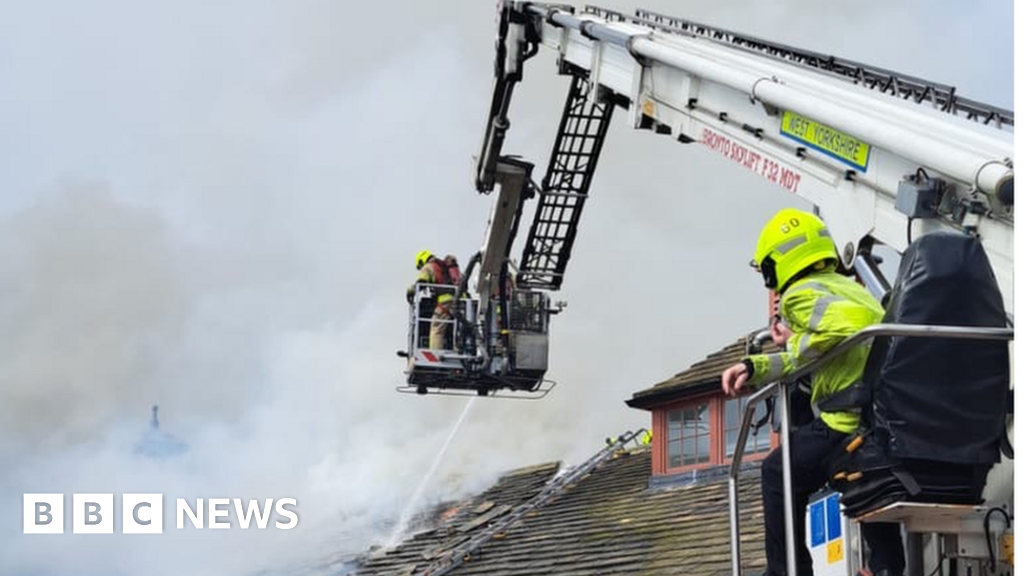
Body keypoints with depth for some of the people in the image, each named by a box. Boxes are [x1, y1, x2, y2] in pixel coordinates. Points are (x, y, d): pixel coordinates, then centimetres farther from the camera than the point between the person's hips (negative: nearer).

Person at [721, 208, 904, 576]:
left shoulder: (801, 293, -4)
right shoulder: (849, 288, 25)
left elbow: (849, 321, -26)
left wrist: (797, 345, -11)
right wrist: (756, 368, 16)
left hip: (852, 421, -8)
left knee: (779, 473, 13)